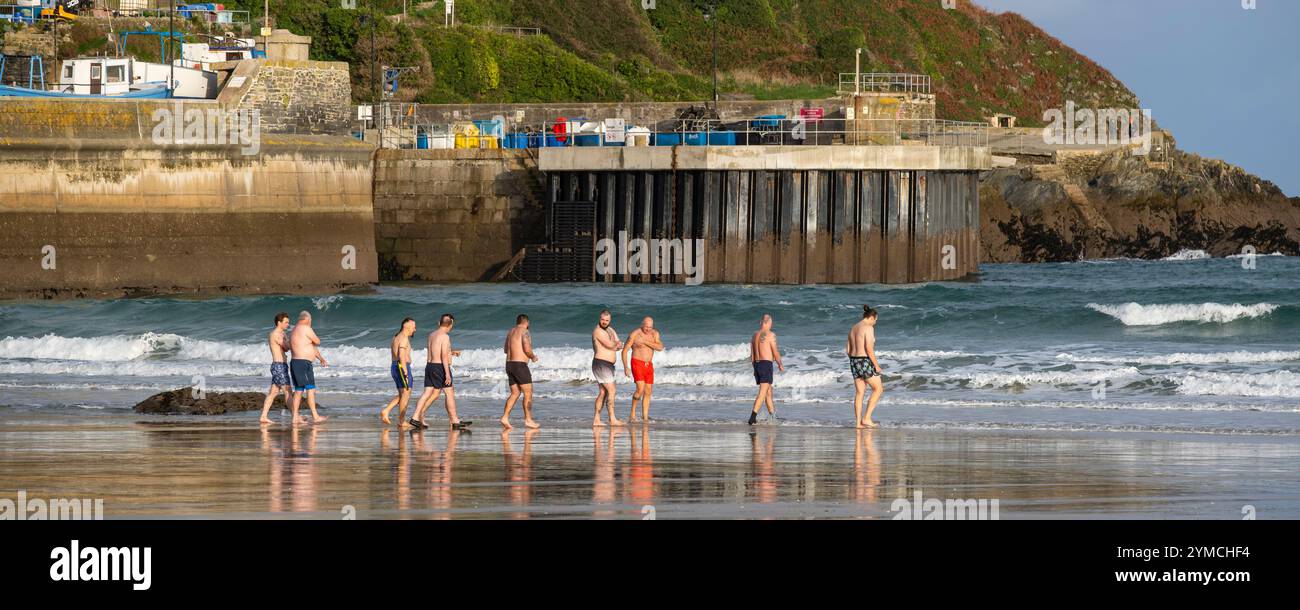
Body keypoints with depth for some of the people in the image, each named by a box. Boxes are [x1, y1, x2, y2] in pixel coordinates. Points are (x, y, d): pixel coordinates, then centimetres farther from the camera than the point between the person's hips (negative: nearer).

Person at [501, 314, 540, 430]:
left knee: (515, 393, 11)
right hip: (520, 365, -8)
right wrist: (533, 357, 0)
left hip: (509, 364, 8)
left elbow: (506, 350, 26)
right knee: (528, 393, -1)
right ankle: (528, 420, -2)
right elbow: (527, 349, -20)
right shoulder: (525, 332, -10)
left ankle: (505, 417, -1)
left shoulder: (510, 332, 16)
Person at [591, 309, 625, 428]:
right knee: (611, 391, -11)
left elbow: (620, 346, 9)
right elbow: (610, 345, -22)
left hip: (608, 365, 9)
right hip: (601, 364, -9)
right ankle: (612, 419, -10)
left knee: (603, 392, 8)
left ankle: (597, 420, 9)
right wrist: (616, 344, 0)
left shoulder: (610, 330, 16)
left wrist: (615, 345, -13)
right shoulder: (598, 331, -13)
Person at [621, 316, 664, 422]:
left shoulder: (655, 334, 3)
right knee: (640, 389, -19)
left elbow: (660, 348, -11)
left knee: (648, 392, 4)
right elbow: (625, 351, -7)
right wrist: (625, 367, -14)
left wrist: (646, 342, -19)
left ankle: (645, 417, 9)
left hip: (649, 365, 5)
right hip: (637, 364, -5)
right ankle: (632, 413, -5)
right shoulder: (634, 335, -9)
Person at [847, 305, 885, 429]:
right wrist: (876, 365, -13)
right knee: (878, 389, 3)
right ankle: (867, 418, -2)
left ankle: (858, 422, 8)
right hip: (866, 361, -8)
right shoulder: (868, 328, -12)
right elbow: (869, 348, -19)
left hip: (854, 362, 8)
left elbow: (848, 350, 15)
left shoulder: (853, 328, 13)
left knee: (859, 392, 11)